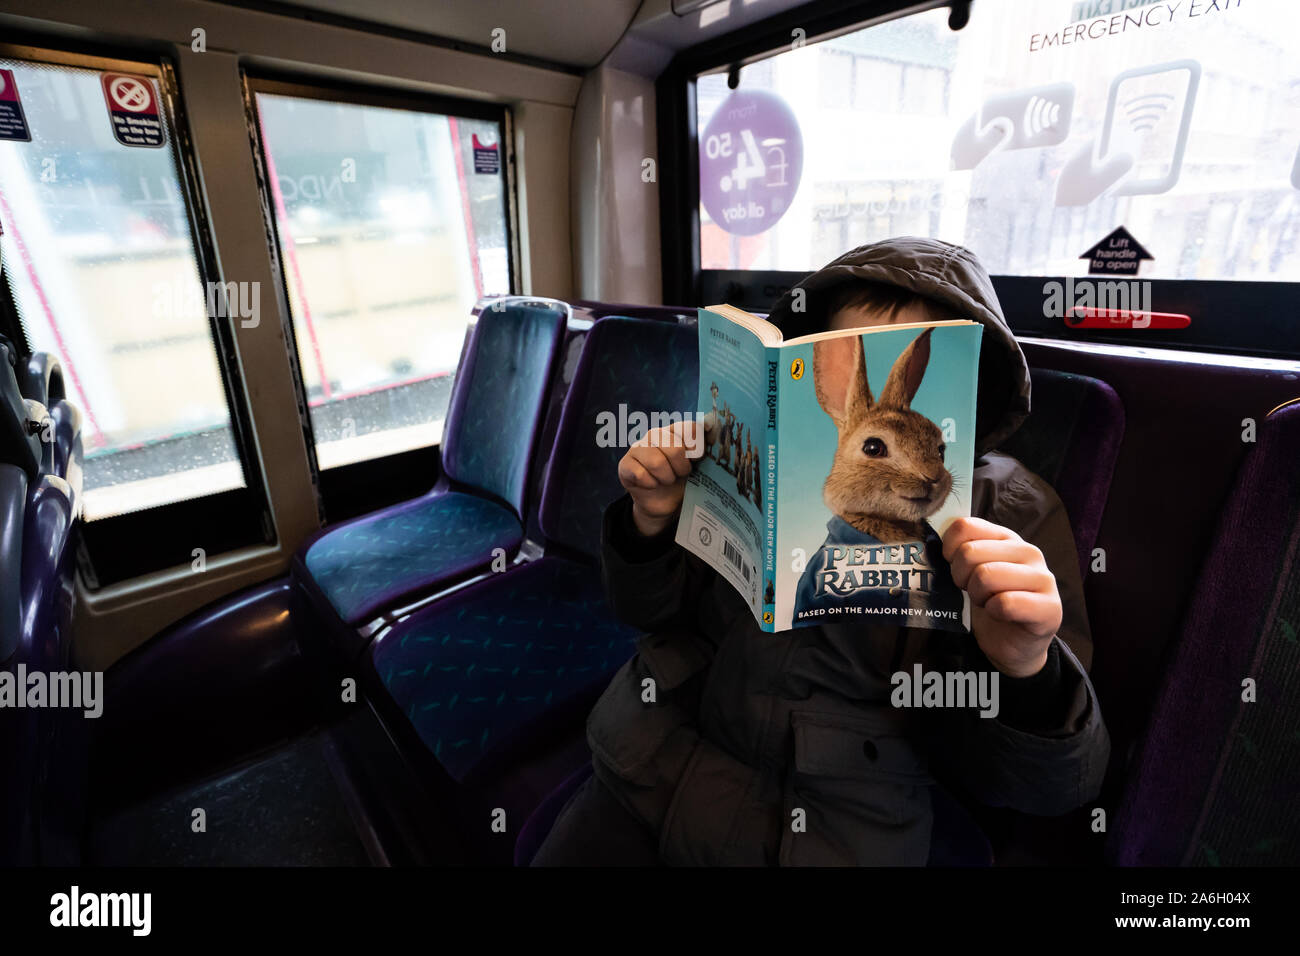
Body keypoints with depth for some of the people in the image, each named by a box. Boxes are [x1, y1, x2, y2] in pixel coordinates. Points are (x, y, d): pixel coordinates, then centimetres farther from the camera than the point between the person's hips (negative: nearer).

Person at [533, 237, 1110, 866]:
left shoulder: (1014, 514, -8)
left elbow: (1043, 787, -9)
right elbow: (647, 610, 2)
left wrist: (1022, 670, -29)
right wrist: (651, 521, -17)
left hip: (826, 833, 0)